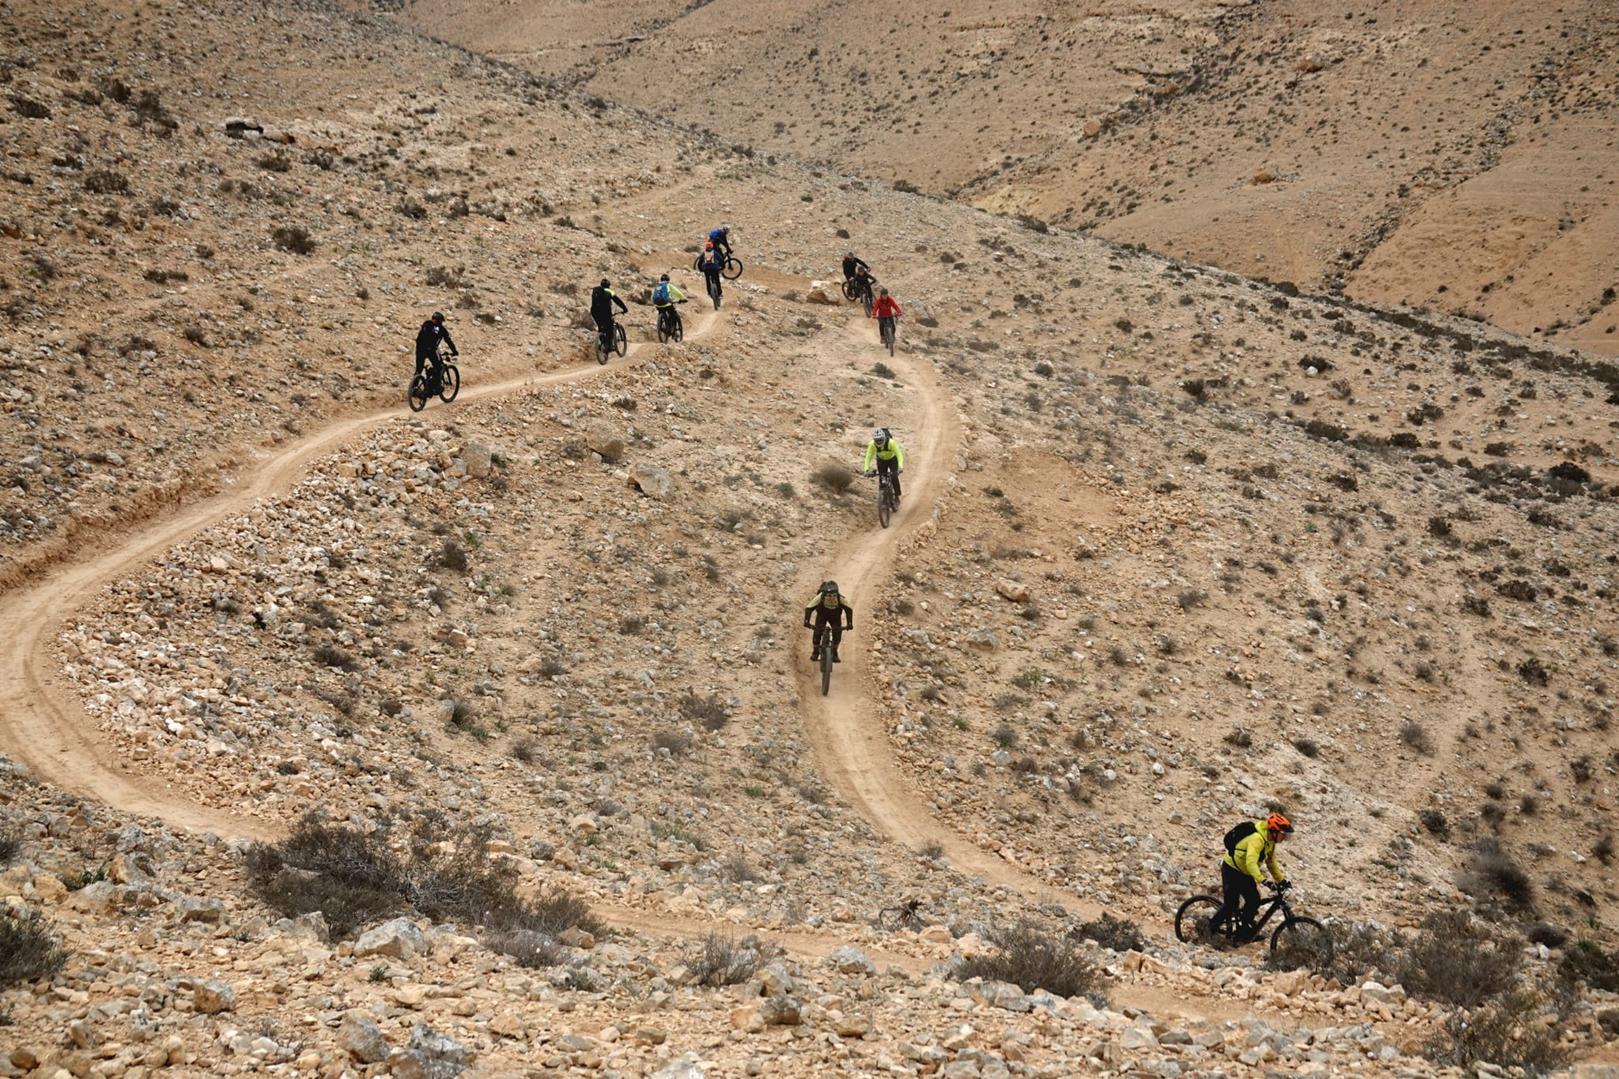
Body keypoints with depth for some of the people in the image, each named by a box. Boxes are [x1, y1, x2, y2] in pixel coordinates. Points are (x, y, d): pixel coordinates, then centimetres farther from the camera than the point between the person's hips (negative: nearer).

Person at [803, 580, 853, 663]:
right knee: (817, 632, -17)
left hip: (835, 616, 1)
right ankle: (815, 652, 5)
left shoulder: (840, 598, -34)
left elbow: (849, 610, -28)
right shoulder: (820, 597, -36)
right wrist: (806, 622, -44)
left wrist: (849, 624, -38)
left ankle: (834, 654, 3)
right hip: (822, 615, -1)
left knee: (837, 632, -16)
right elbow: (809, 609, -33)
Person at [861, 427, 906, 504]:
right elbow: (868, 457, -30)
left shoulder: (891, 442, -37)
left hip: (892, 459, -2)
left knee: (894, 477, -18)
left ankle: (897, 497, -4)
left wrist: (900, 467, -55)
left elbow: (899, 455, -41)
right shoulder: (872, 445, -31)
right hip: (881, 460, 2)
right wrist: (866, 470, -44)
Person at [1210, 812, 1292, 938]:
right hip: (1232, 871, -9)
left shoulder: (1270, 841, -2)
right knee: (1231, 904, -11)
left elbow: (1271, 862, 11)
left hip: (1245, 874, 9)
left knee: (1254, 901, -1)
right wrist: (1262, 880, -52)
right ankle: (1211, 928, 7)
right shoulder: (1257, 839, -32)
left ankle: (1243, 929, 14)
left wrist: (1281, 880, 6)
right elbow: (1251, 863, -44)